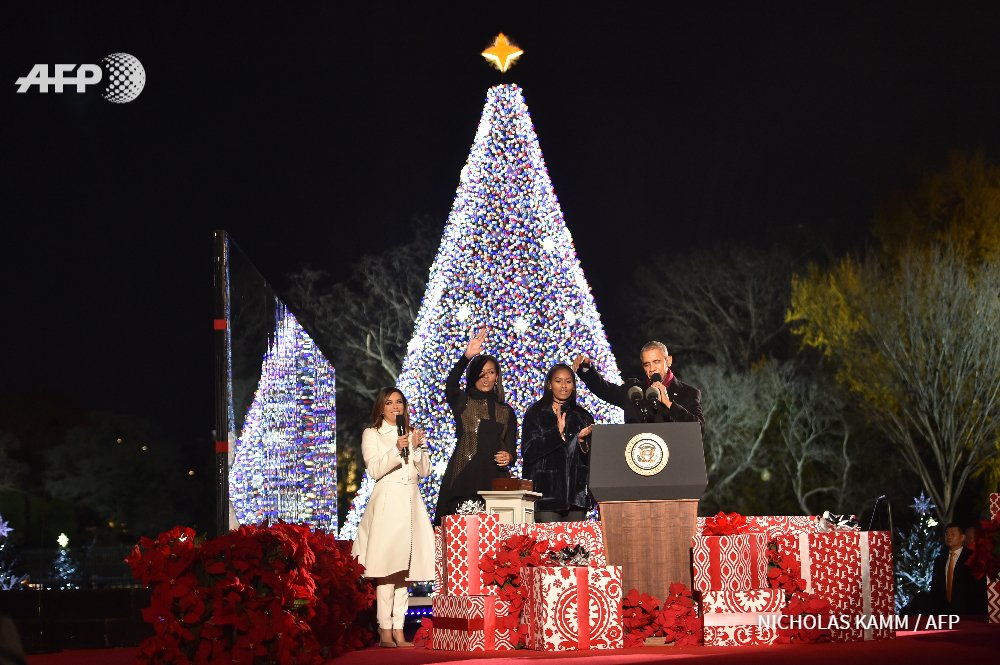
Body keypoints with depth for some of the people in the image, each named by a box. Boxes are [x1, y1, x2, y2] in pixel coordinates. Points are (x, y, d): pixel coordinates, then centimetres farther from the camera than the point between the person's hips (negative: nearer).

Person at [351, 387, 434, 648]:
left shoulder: (412, 433, 19)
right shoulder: (372, 434, 6)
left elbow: (425, 470, 13)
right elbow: (374, 470, -6)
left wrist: (417, 448, -3)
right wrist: (396, 449, -17)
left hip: (411, 501, 5)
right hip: (387, 499, -5)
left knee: (405, 568, 2)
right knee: (387, 567, -11)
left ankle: (399, 630, 3)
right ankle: (385, 631, -11)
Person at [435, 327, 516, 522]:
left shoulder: (506, 412, 20)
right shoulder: (462, 402, 10)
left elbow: (511, 447, 16)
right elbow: (450, 386, -12)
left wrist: (508, 456, -8)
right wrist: (467, 357, -25)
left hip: (494, 477, 3)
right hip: (463, 476, -3)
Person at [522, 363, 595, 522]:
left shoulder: (582, 416, 16)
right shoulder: (535, 414, 6)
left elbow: (591, 457, 15)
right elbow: (528, 452, -5)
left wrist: (583, 441, -6)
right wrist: (557, 433, -15)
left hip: (576, 490, 3)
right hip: (546, 490, -3)